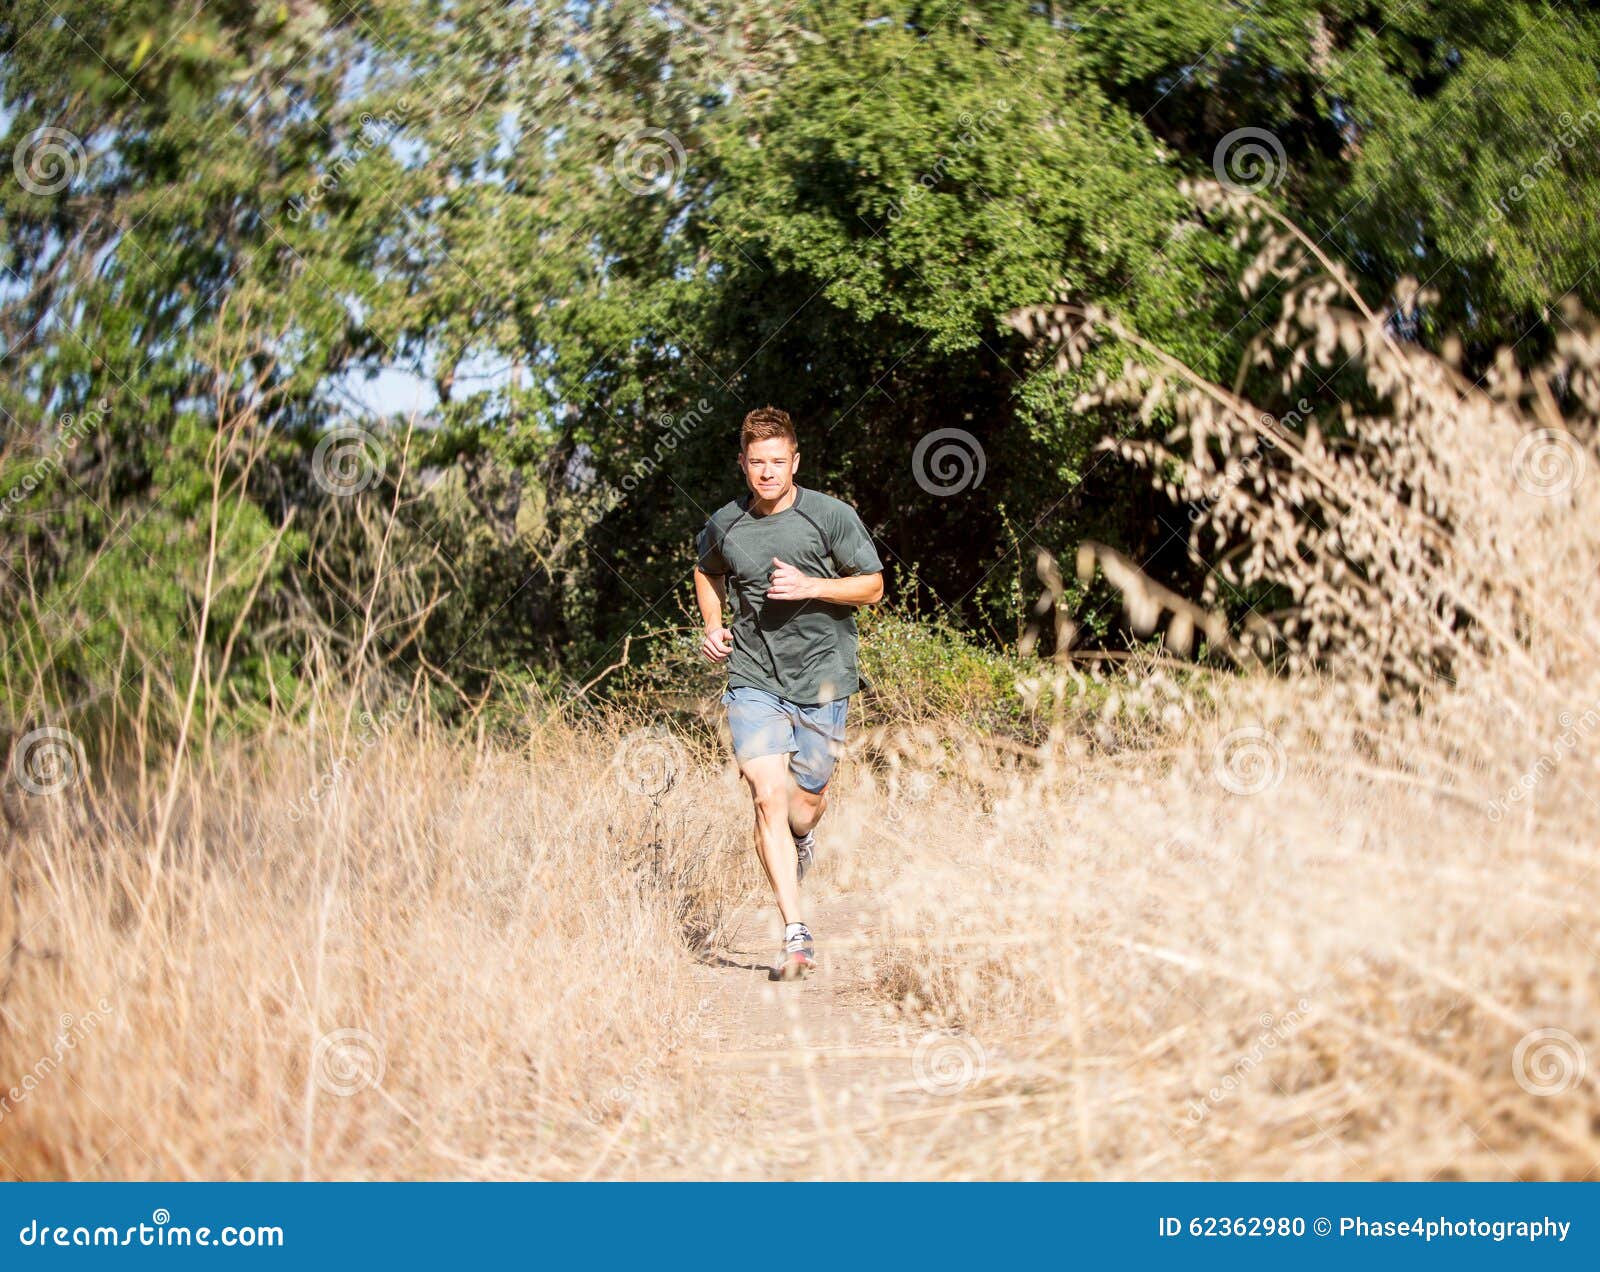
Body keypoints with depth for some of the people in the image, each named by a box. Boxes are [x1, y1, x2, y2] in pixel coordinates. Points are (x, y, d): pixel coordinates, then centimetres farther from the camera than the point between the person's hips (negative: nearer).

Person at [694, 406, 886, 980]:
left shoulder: (832, 516, -6)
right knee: (768, 798, -14)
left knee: (806, 800, 9)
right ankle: (797, 936, -13)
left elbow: (872, 586, -1)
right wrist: (713, 628, 9)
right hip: (753, 679, 1)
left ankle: (803, 837, 50)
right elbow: (706, 570, 24)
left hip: (822, 676, -1)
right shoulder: (724, 525, 2)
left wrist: (810, 587, -16)